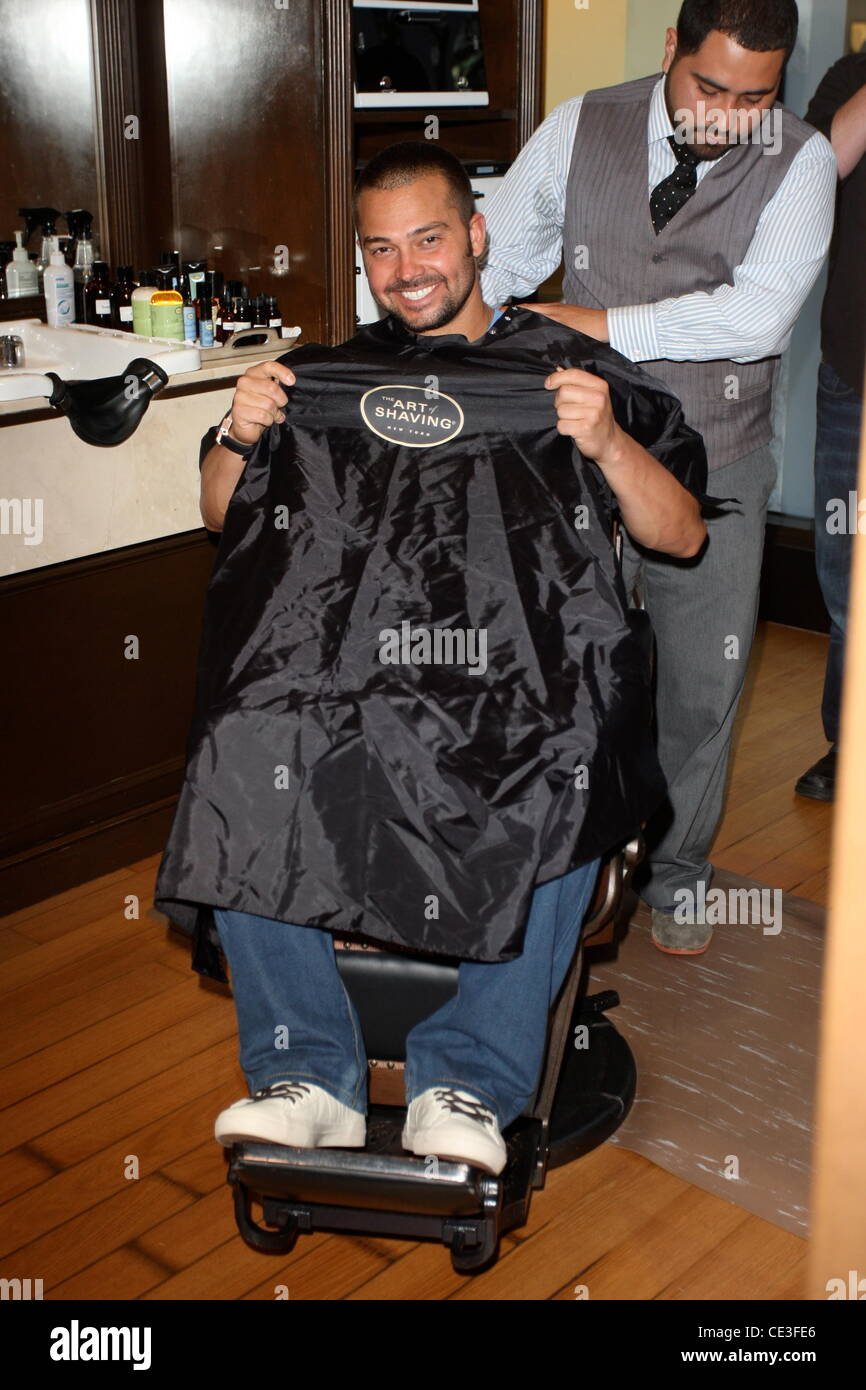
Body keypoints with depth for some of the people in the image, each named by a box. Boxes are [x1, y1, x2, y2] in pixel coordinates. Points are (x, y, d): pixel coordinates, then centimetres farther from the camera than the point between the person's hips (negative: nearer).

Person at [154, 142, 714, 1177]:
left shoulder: (573, 370, 18)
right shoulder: (325, 377, 25)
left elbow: (682, 534, 12)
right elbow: (224, 518, 27)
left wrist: (606, 445, -7)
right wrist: (236, 437, 6)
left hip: (518, 666, -1)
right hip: (337, 663, 2)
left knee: (570, 785, -34)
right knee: (237, 768, -29)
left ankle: (470, 1077, -20)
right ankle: (309, 1073, -17)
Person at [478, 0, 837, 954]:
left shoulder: (799, 162, -7)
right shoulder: (579, 131, -2)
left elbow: (760, 314, -20)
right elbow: (491, 264, 4)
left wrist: (606, 324, -20)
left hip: (715, 466, 0)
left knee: (702, 682, 11)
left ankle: (674, 872, 35)